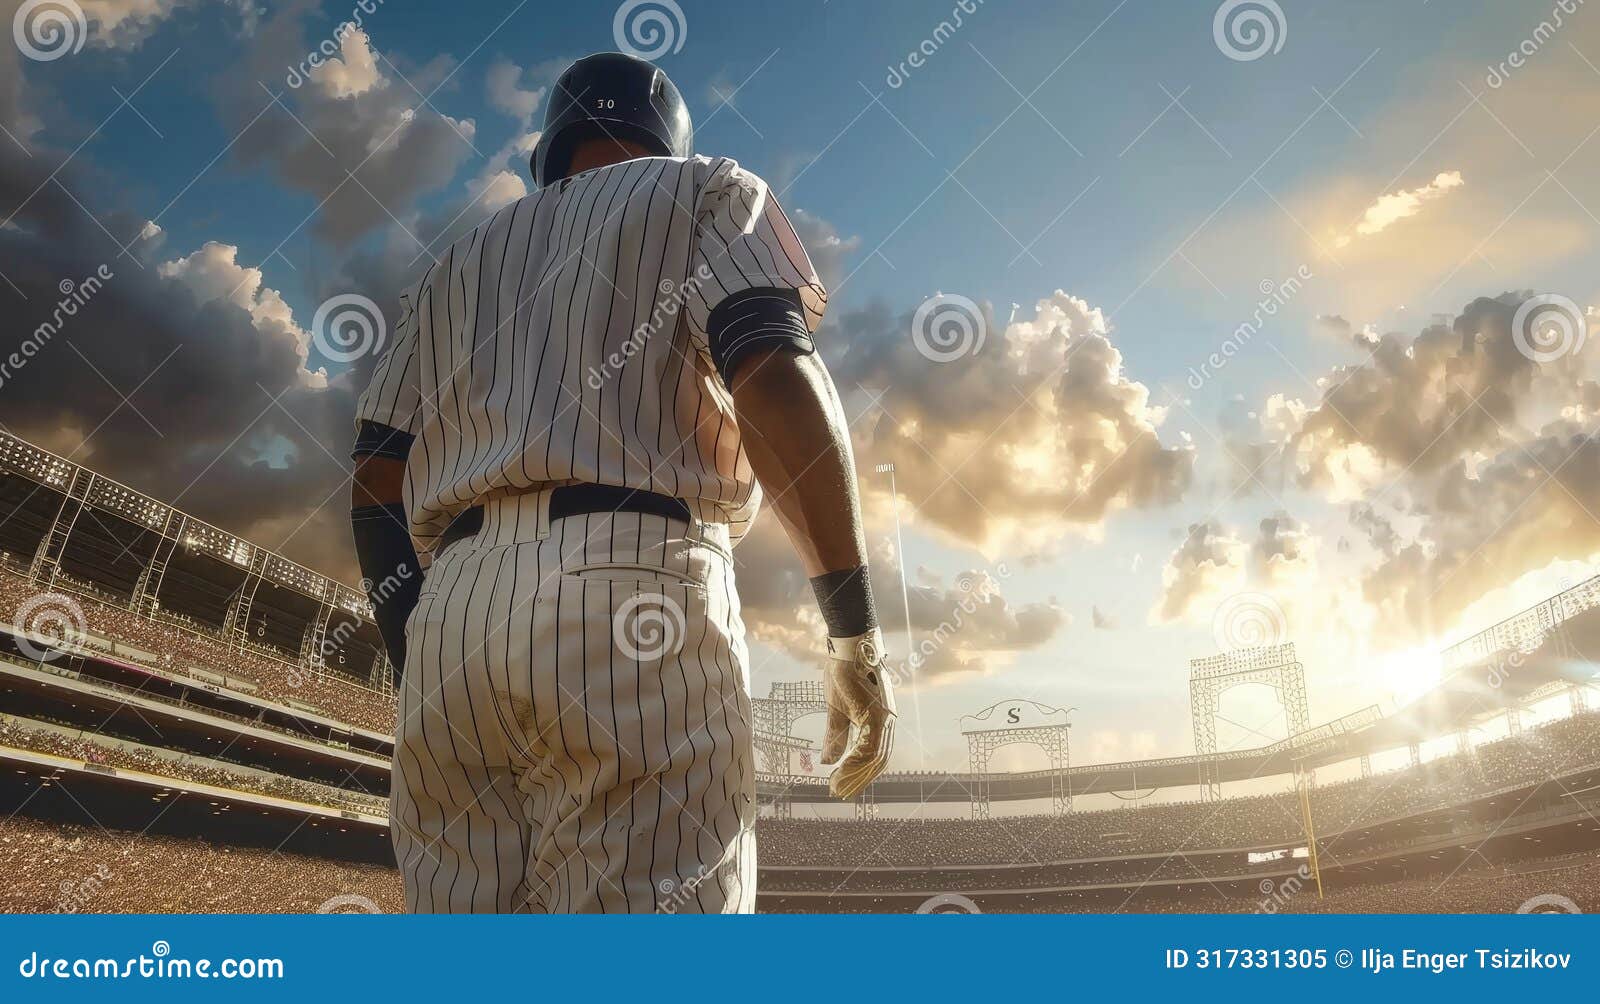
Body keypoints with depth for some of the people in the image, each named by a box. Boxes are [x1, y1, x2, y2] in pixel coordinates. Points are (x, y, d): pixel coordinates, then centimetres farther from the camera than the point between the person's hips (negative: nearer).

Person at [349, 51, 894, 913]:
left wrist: (416, 664, 19)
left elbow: (376, 487, 20)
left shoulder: (459, 261, 31)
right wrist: (856, 631, -7)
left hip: (447, 615, 6)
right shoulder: (703, 191, 17)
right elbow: (775, 381, -5)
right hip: (633, 580, -5)